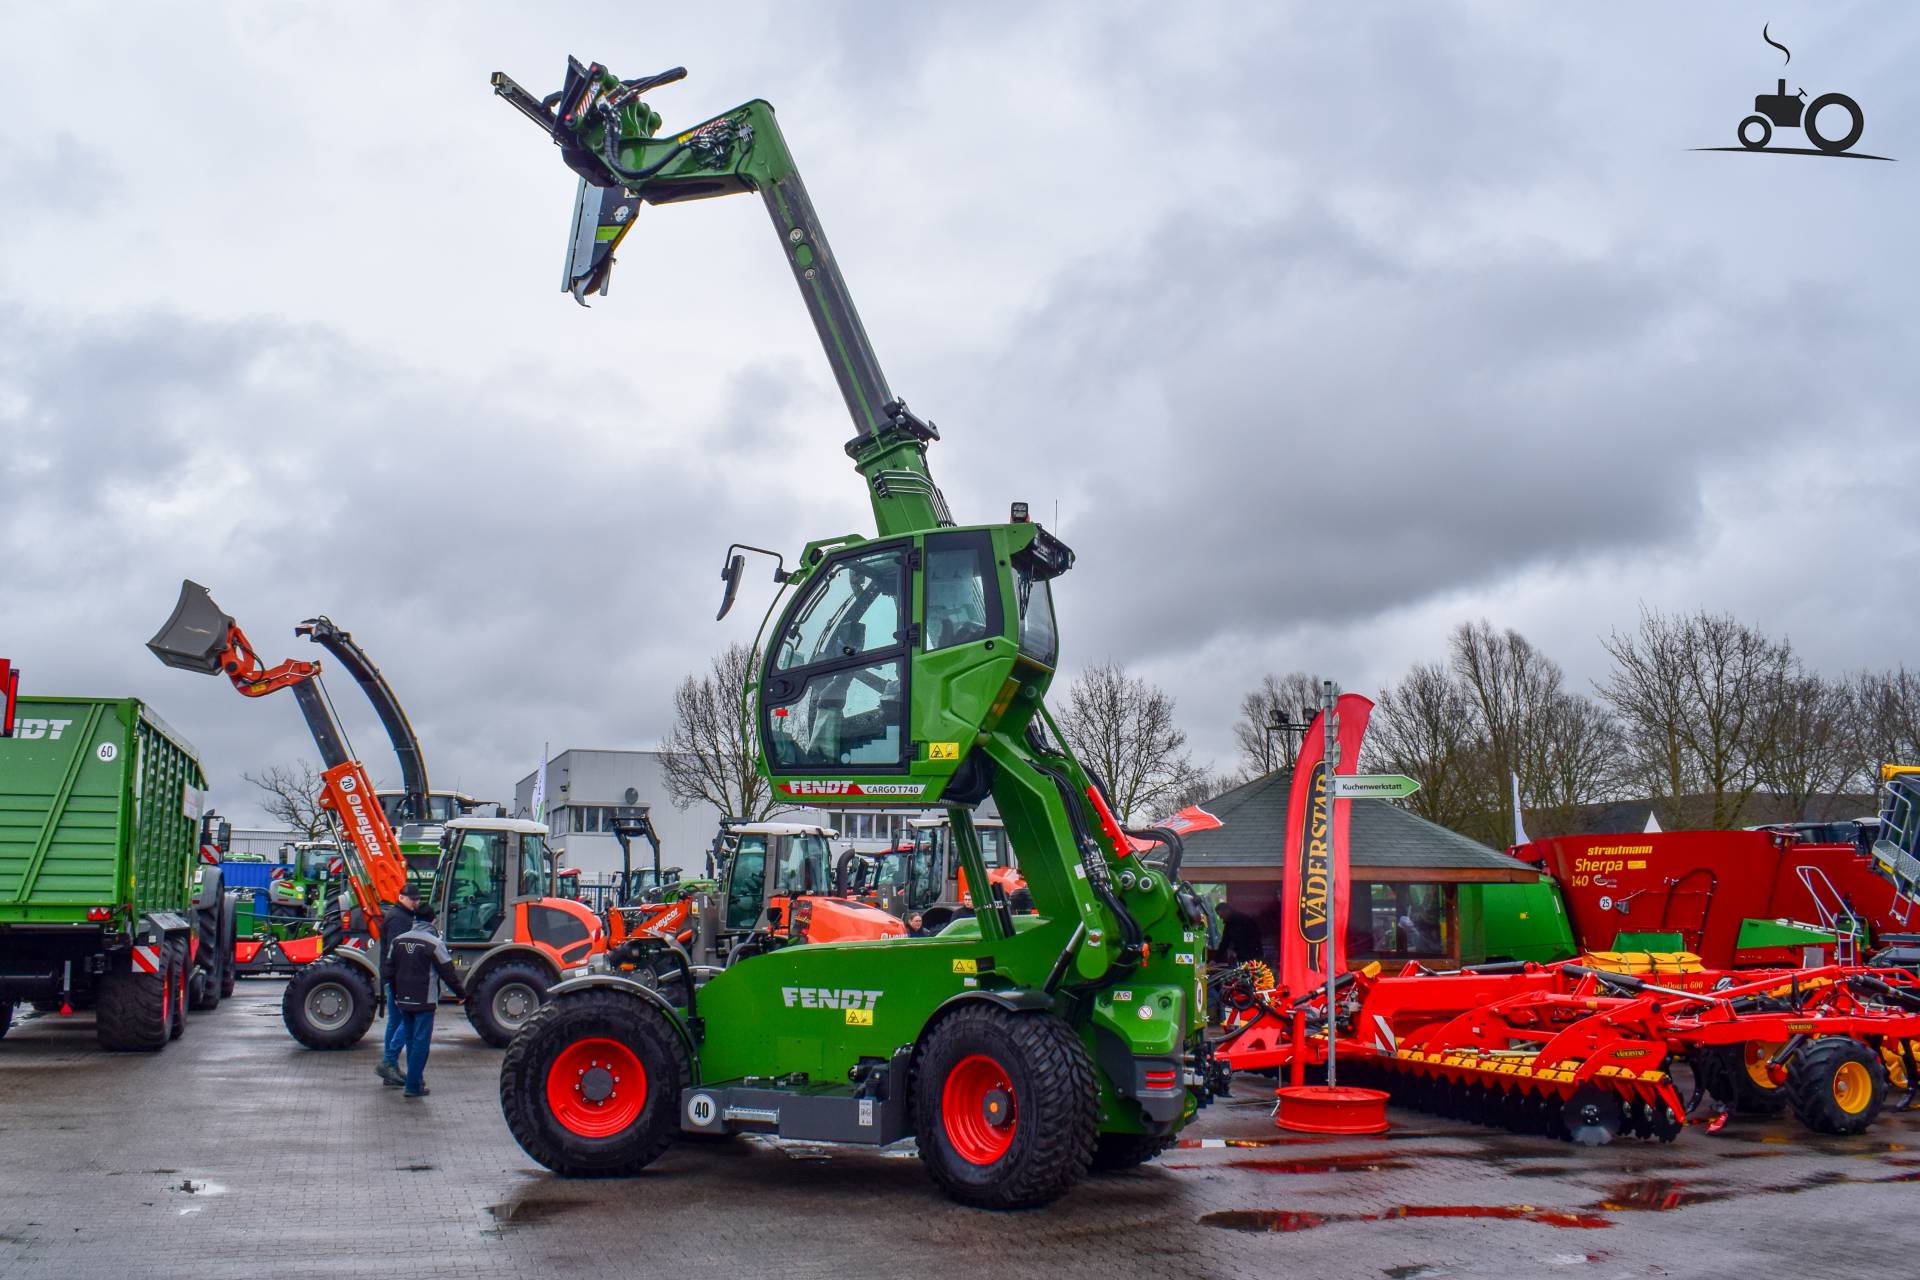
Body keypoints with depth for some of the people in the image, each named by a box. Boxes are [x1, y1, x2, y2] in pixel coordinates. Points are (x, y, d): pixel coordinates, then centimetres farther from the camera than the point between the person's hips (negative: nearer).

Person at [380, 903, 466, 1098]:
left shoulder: (399, 941, 6)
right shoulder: (434, 943, -12)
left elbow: (387, 969, 12)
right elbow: (448, 971, -8)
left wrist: (396, 994, 25)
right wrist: (461, 994, 4)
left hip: (403, 1000, 6)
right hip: (424, 1001, -6)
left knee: (410, 1039, 18)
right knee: (421, 1042, -2)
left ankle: (416, 1080, 25)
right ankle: (413, 1086, -4)